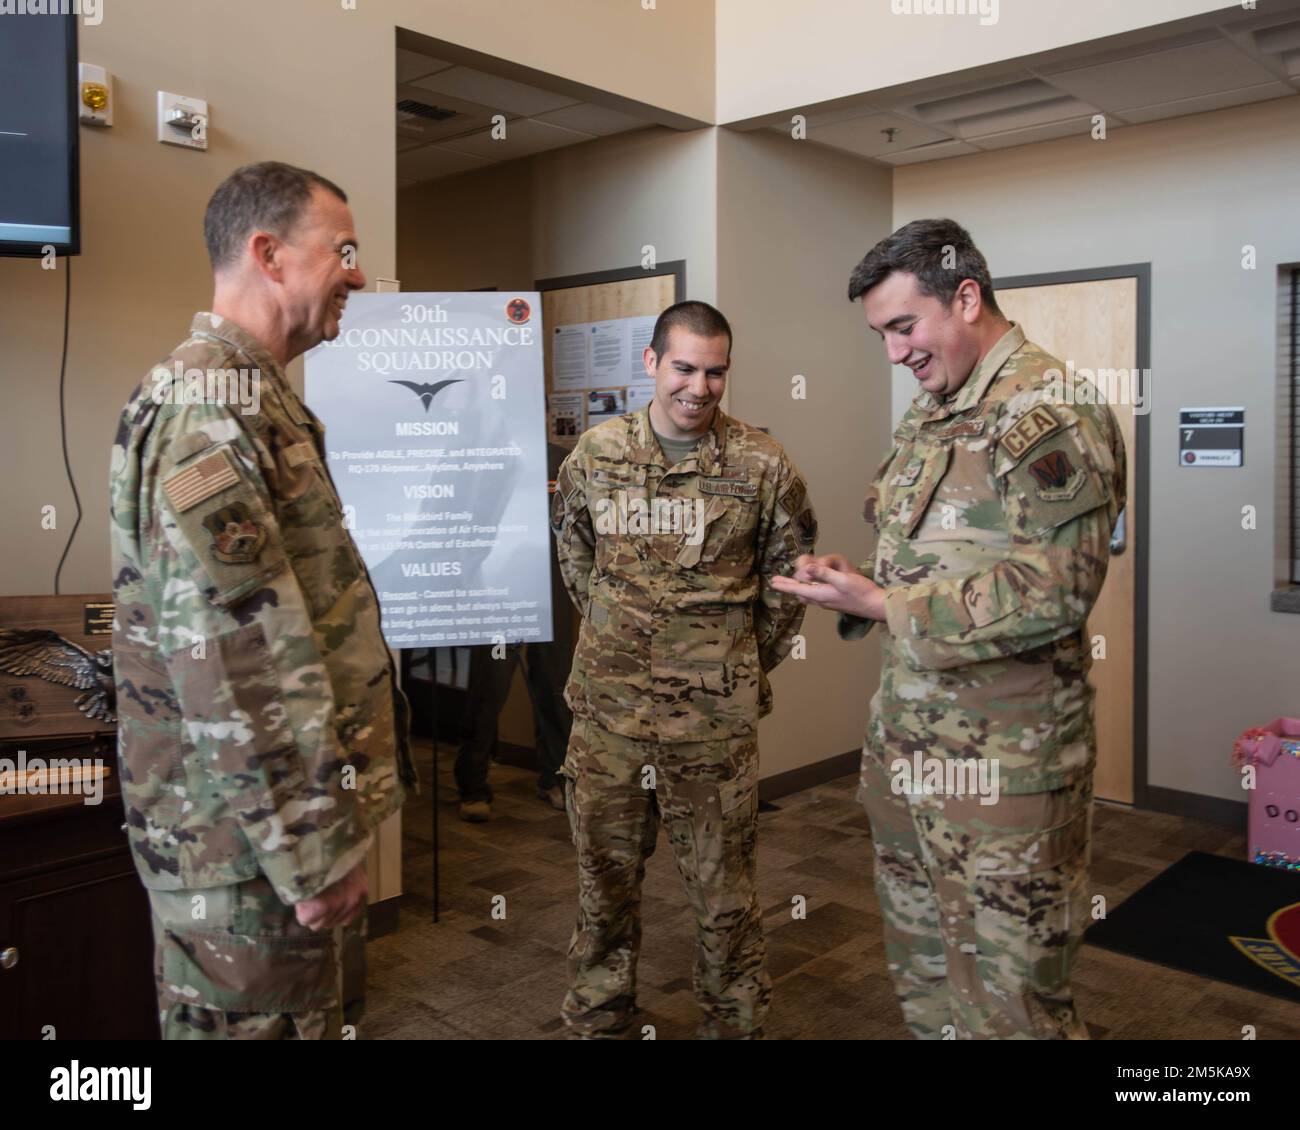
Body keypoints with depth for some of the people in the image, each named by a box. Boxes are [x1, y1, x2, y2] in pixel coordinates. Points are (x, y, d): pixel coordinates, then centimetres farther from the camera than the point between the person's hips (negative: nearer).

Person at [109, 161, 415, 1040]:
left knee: (323, 1012, 21)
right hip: (253, 838, -10)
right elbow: (233, 664, -25)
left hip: (287, 816, 10)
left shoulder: (252, 397, 14)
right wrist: (314, 851, -20)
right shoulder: (209, 412, -20)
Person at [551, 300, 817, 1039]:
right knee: (605, 881, 15)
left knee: (724, 887, 11)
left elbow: (788, 576, 5)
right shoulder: (595, 455, 1)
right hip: (608, 711, 2)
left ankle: (736, 1024, 31)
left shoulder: (763, 466, -5)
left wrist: (745, 666, 6)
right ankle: (600, 1022, 34)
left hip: (715, 720, -2)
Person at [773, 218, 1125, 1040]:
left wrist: (882, 606, -20)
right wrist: (856, 582, 1)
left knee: (1010, 1000, 4)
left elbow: (1052, 593, -22)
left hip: (1003, 764, -8)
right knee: (922, 970, 21)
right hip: (907, 740, 9)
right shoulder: (929, 413, 13)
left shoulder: (1053, 413, -14)